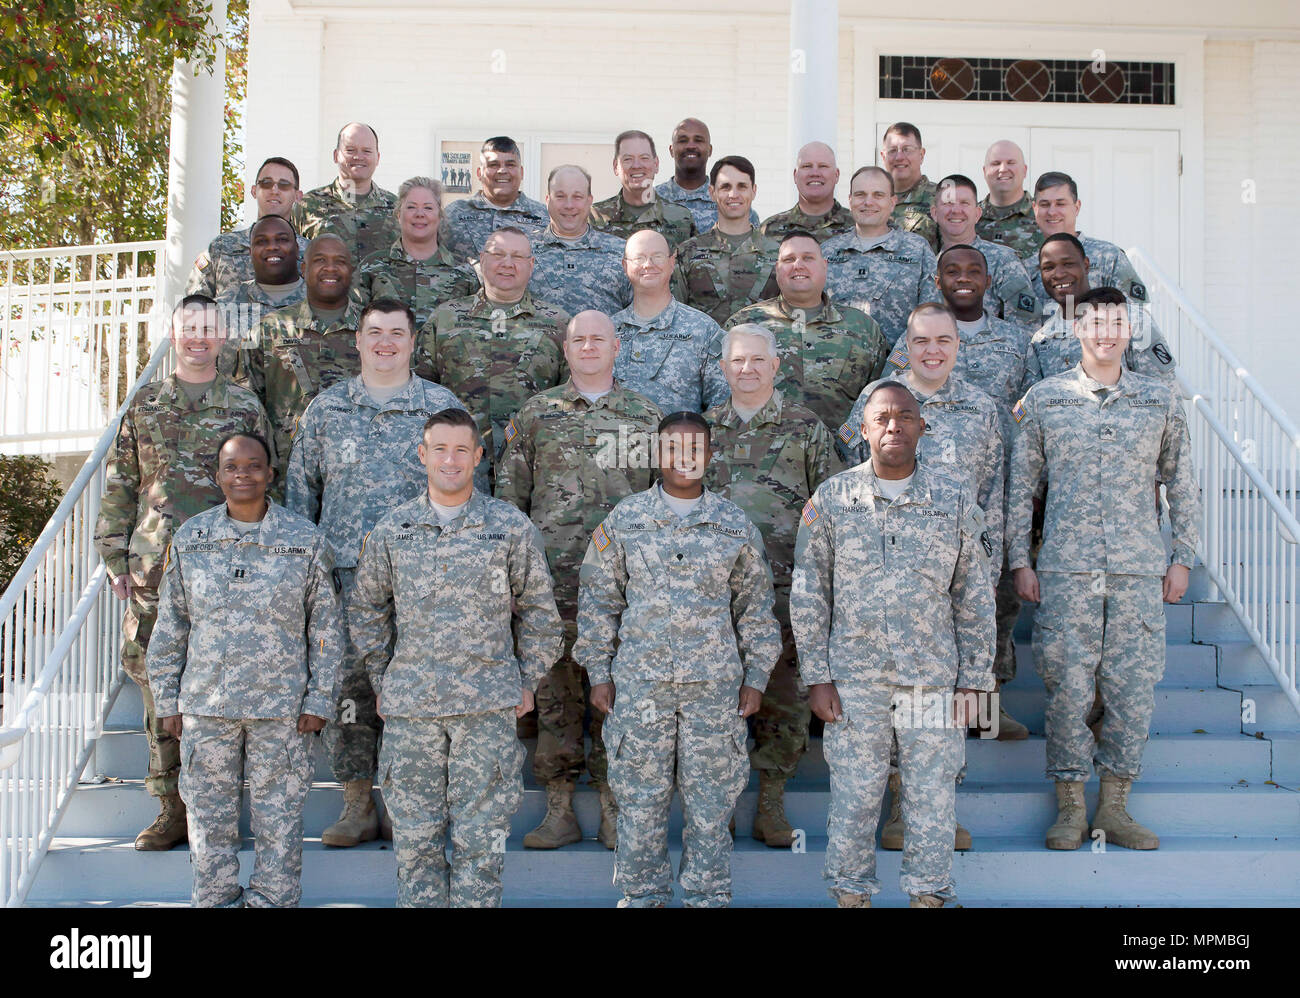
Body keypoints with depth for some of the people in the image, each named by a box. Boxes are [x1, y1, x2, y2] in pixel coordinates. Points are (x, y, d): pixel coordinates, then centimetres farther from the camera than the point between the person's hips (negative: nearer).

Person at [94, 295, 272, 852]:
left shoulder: (246, 407, 8)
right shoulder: (144, 405, 13)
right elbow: (119, 485, 13)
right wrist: (114, 556, 6)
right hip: (154, 569, 2)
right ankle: (171, 808, 12)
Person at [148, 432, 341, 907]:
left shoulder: (306, 541, -2)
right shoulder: (190, 538, 4)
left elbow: (326, 626, 1)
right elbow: (171, 624, 8)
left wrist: (319, 699, -3)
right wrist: (168, 700, 6)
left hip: (281, 705, -2)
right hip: (205, 703, 2)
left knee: (278, 812, 6)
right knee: (209, 811, 10)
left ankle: (272, 899, 22)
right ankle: (215, 898, 25)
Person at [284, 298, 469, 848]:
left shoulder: (443, 406, 8)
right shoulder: (326, 407, 11)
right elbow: (300, 486, 16)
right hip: (345, 569, 1)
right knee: (348, 680, -1)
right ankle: (357, 805, 8)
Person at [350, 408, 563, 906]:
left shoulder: (511, 527, 2)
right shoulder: (391, 530, 6)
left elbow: (538, 609, 9)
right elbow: (367, 610, 16)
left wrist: (527, 681, 6)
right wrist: (382, 681, 10)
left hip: (488, 705, -1)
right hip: (410, 706, 2)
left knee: (480, 838, 2)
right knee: (415, 837, 6)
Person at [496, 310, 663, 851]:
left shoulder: (648, 416, 11)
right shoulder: (535, 413, 10)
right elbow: (510, 493, 10)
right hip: (553, 577, 0)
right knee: (555, 692, 3)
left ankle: (613, 808, 13)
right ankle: (559, 808, 12)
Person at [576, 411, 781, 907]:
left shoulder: (736, 525, 5)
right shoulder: (624, 519, 4)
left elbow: (756, 607, 10)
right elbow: (597, 600, 7)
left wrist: (755, 676, 6)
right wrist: (599, 672, 3)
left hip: (715, 685, 0)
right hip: (639, 684, 0)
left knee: (711, 796, 6)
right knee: (640, 795, 6)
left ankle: (708, 893, 20)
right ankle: (642, 892, 21)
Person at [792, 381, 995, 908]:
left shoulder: (955, 502, 3)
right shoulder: (831, 499, 2)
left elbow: (975, 598, 6)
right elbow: (807, 595, 4)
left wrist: (972, 679, 1)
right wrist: (817, 676, -2)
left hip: (933, 678, 1)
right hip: (854, 679, 0)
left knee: (933, 798, 6)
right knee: (853, 796, 6)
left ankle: (930, 893, 21)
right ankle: (851, 894, 21)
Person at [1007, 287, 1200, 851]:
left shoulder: (1161, 399, 9)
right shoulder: (1043, 399, 6)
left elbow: (1181, 484, 14)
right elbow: (1020, 486, 8)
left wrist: (1182, 558, 9)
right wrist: (1020, 561, 2)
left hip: (1139, 570, 1)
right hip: (1065, 568, -1)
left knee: (1134, 686, 1)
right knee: (1068, 684, -2)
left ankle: (1114, 805, 14)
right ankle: (1070, 806, 11)